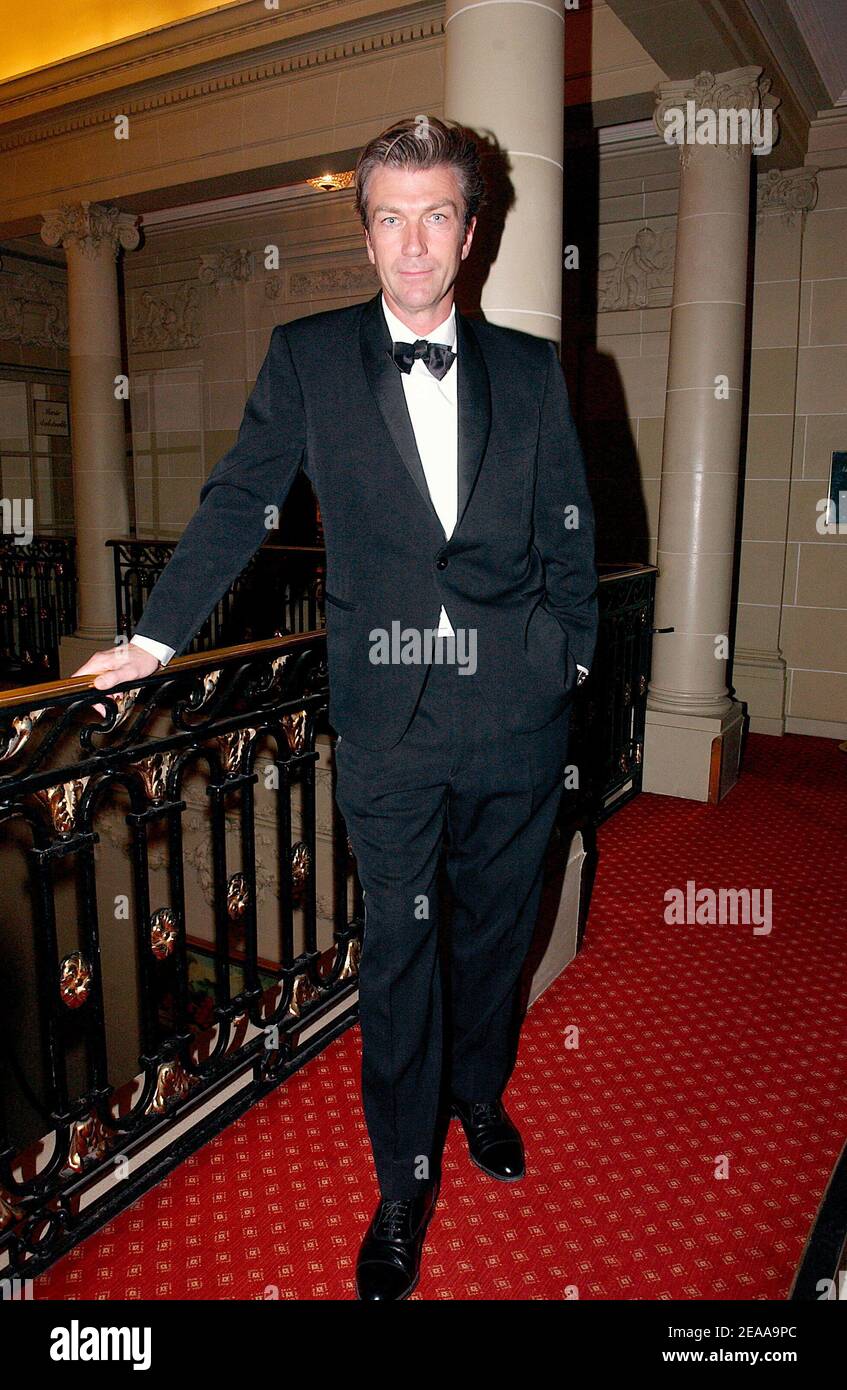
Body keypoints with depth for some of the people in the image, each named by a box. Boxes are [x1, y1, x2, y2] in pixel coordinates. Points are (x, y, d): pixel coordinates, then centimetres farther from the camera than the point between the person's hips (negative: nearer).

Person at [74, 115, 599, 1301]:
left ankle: (479, 1093, 46)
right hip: (389, 717, -2)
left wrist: (572, 659, 4)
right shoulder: (308, 357, 3)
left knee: (499, 923, 18)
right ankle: (405, 1187, 28)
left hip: (518, 713, 3)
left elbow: (569, 531, 10)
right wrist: (158, 636, 4)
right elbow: (239, 503, 5)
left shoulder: (531, 369, 7)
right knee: (397, 951, 7)